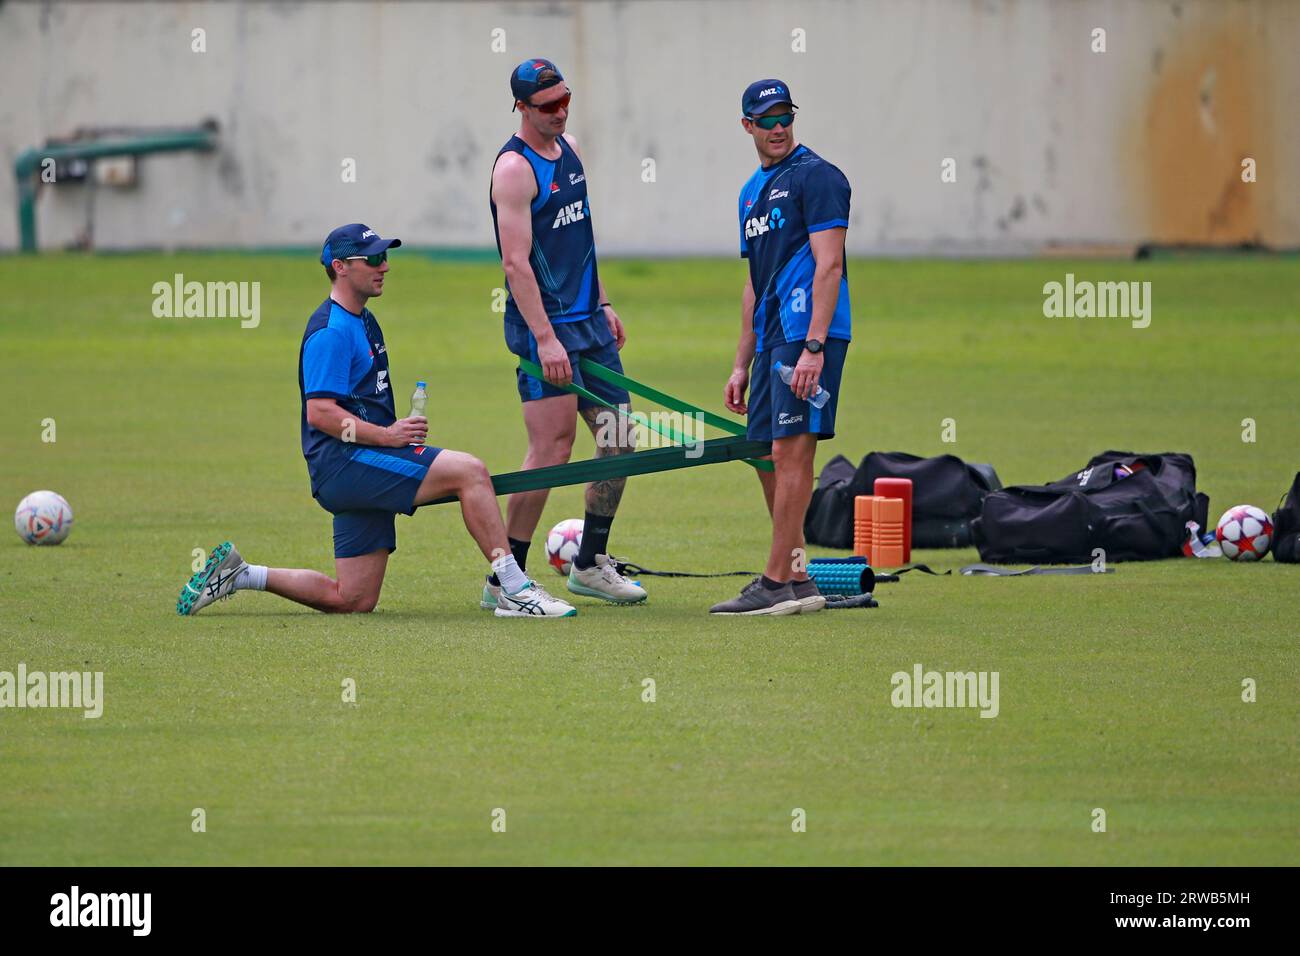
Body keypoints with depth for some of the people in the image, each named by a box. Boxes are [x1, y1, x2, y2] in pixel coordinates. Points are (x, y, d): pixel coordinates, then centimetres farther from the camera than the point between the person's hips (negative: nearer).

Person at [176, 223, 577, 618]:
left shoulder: (363, 321, 21)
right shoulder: (331, 330, -12)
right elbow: (320, 412, -20)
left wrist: (398, 433, 17)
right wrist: (387, 436, -23)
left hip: (362, 473, 10)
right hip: (342, 463, -10)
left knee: (354, 600, 8)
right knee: (469, 471, -22)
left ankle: (240, 574, 15)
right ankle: (515, 591, -23)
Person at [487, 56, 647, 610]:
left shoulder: (568, 148, 13)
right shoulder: (514, 168, -14)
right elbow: (516, 261, -20)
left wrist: (603, 303, 21)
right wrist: (545, 338, -25)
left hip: (588, 321, 9)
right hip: (544, 326, -9)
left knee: (618, 441, 9)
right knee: (551, 450, -12)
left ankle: (590, 564, 21)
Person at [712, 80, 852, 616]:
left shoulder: (815, 177, -6)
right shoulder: (753, 191, 21)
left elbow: (828, 265, -14)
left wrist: (813, 346, -22)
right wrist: (742, 364, 21)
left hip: (808, 332, -9)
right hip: (771, 339, 9)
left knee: (791, 452, -11)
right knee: (768, 456, 9)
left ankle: (776, 584, -12)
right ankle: (798, 582, 14)